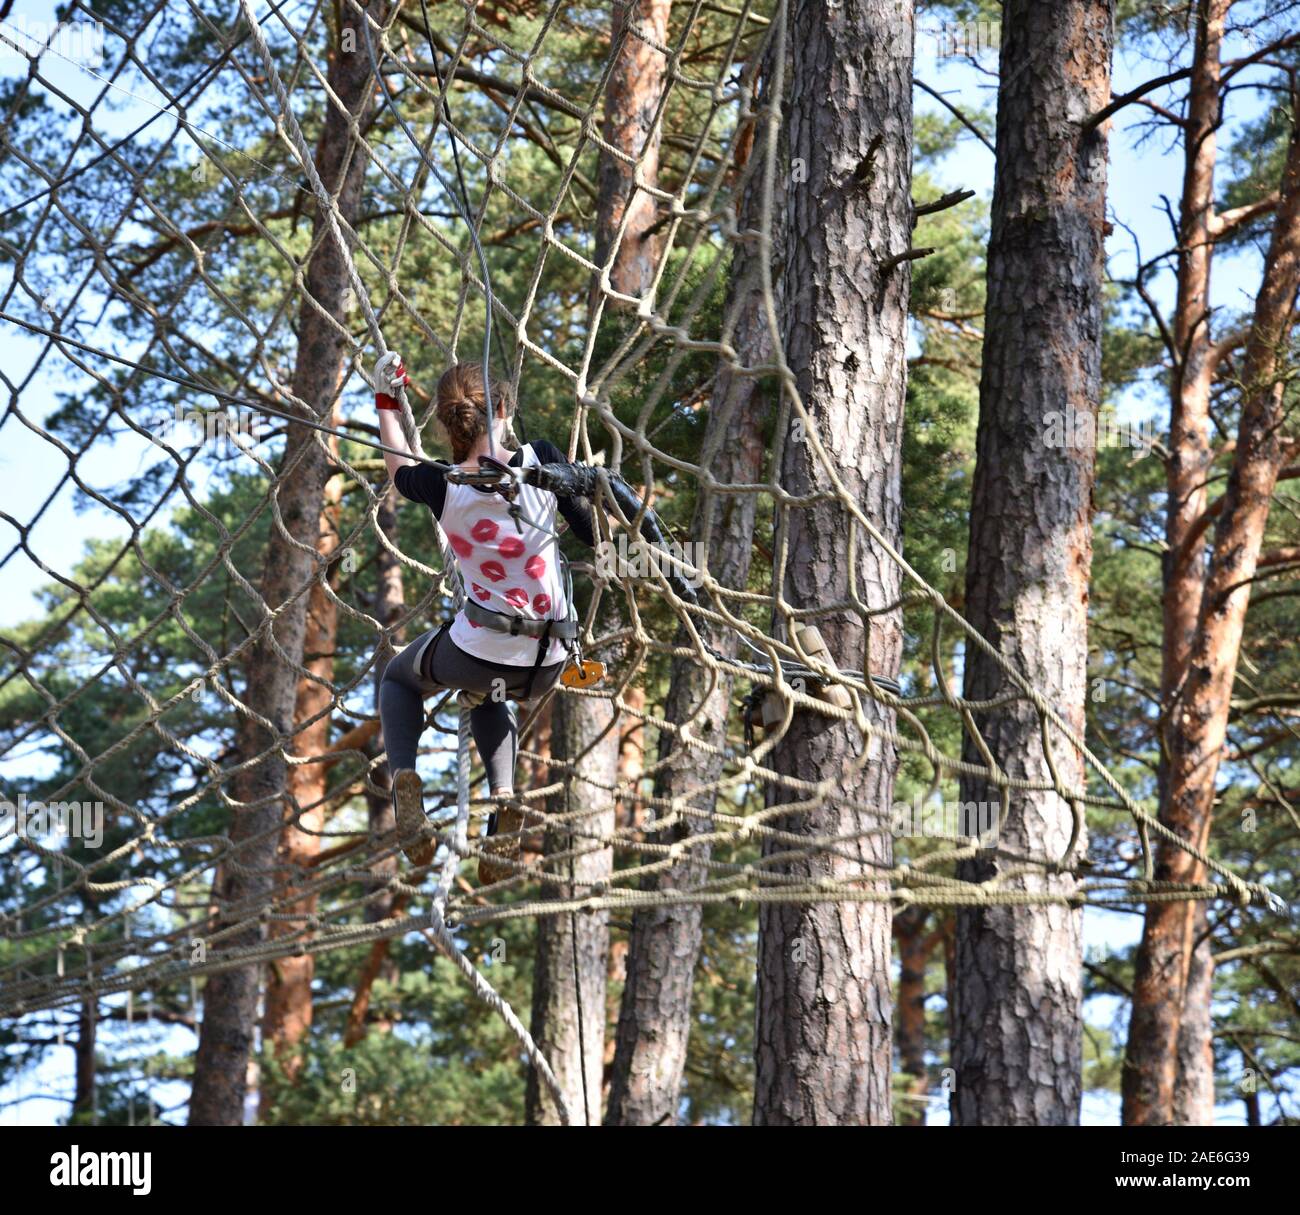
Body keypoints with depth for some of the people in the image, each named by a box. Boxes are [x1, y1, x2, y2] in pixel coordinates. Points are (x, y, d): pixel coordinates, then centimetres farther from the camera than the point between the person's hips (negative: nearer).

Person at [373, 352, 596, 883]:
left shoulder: (443, 489, -14)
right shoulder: (542, 460, -13)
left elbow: (400, 469, 11)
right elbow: (594, 532, -2)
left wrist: (386, 401, 23)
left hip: (476, 652, -2)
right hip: (546, 666, 2)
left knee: (398, 678, 31)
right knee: (491, 695, 39)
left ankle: (403, 774, 4)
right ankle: (505, 798, 13)